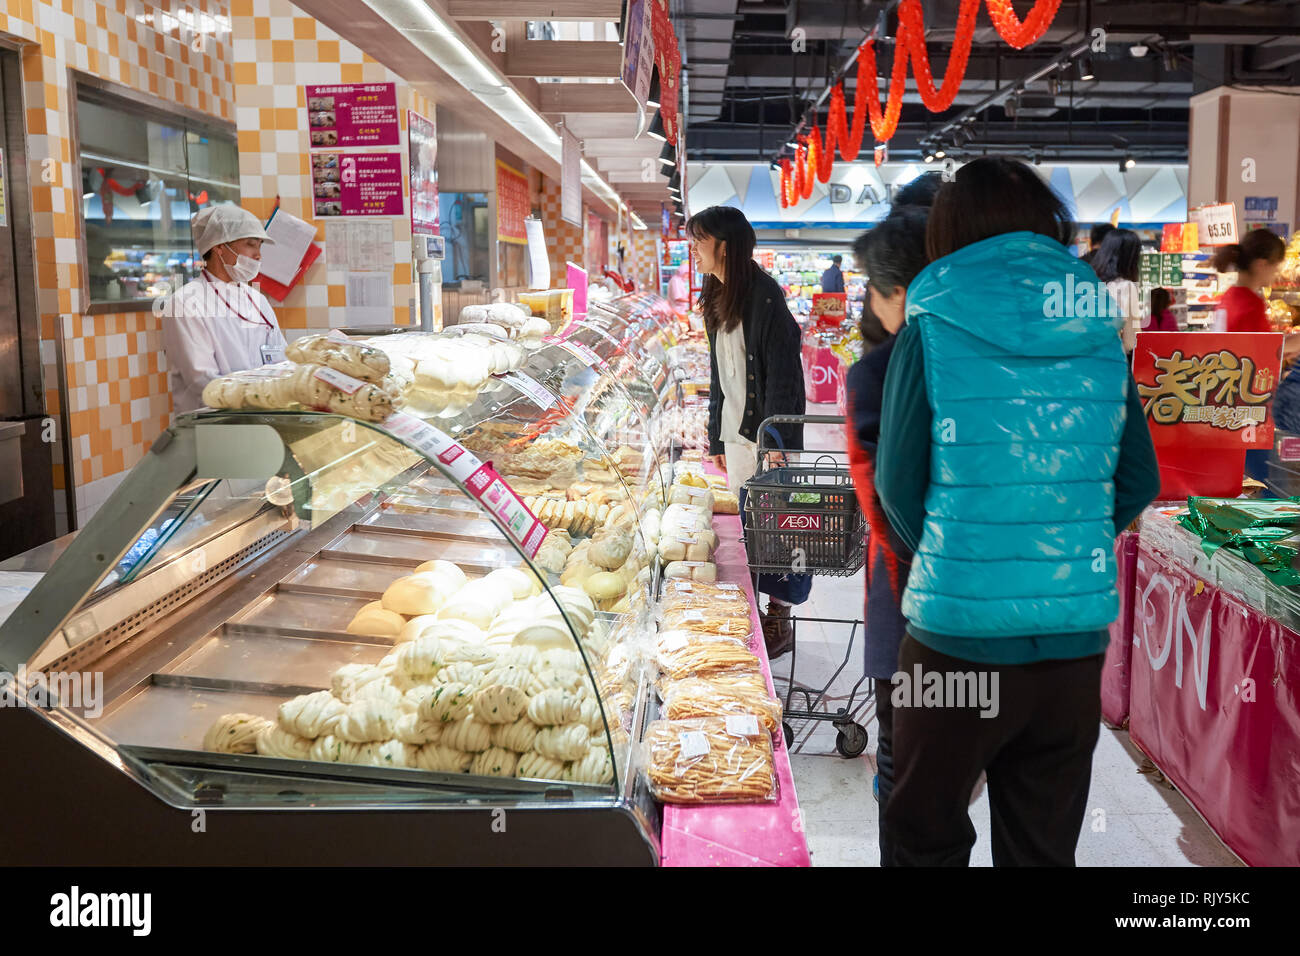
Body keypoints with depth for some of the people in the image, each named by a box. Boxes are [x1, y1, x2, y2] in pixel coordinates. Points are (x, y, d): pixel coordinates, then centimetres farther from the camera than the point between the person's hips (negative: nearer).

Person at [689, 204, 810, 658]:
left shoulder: (764, 295, -12)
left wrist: (776, 441, -22)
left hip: (766, 432, -8)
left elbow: (782, 373, -17)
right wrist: (717, 438, 15)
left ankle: (779, 621, 9)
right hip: (735, 432, 8)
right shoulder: (717, 298, 14)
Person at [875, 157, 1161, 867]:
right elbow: (1139, 482, 7)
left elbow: (898, 484, -5)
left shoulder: (929, 332, -8)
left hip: (958, 630, -3)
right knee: (1044, 846, 18)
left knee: (925, 840, 16)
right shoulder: (1102, 337, 3)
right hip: (1076, 640, 4)